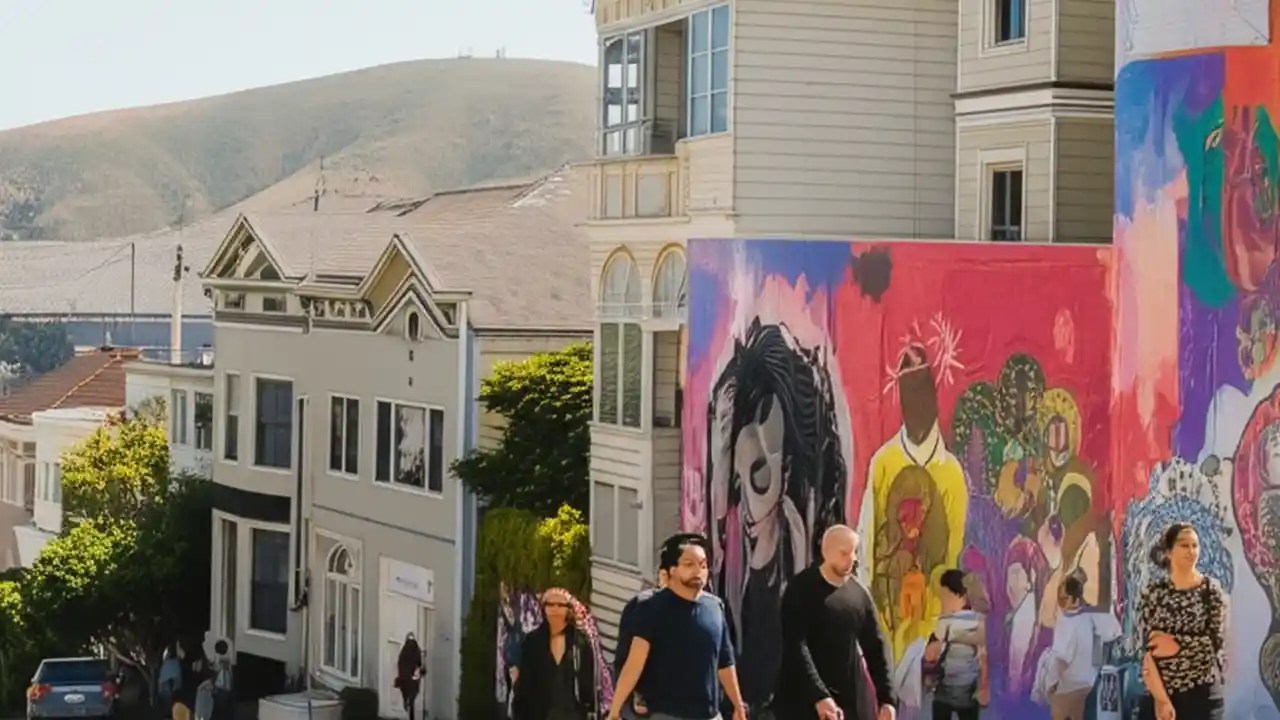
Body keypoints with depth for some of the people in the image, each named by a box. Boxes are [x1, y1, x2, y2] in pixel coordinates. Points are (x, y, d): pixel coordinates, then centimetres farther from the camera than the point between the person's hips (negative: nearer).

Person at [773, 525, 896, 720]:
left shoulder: (859, 594, 6)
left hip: (849, 702, 5)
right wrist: (818, 696, -26)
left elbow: (875, 647, 9)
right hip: (803, 701, -5)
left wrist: (886, 699, -1)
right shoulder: (802, 589, -9)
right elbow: (795, 647, -17)